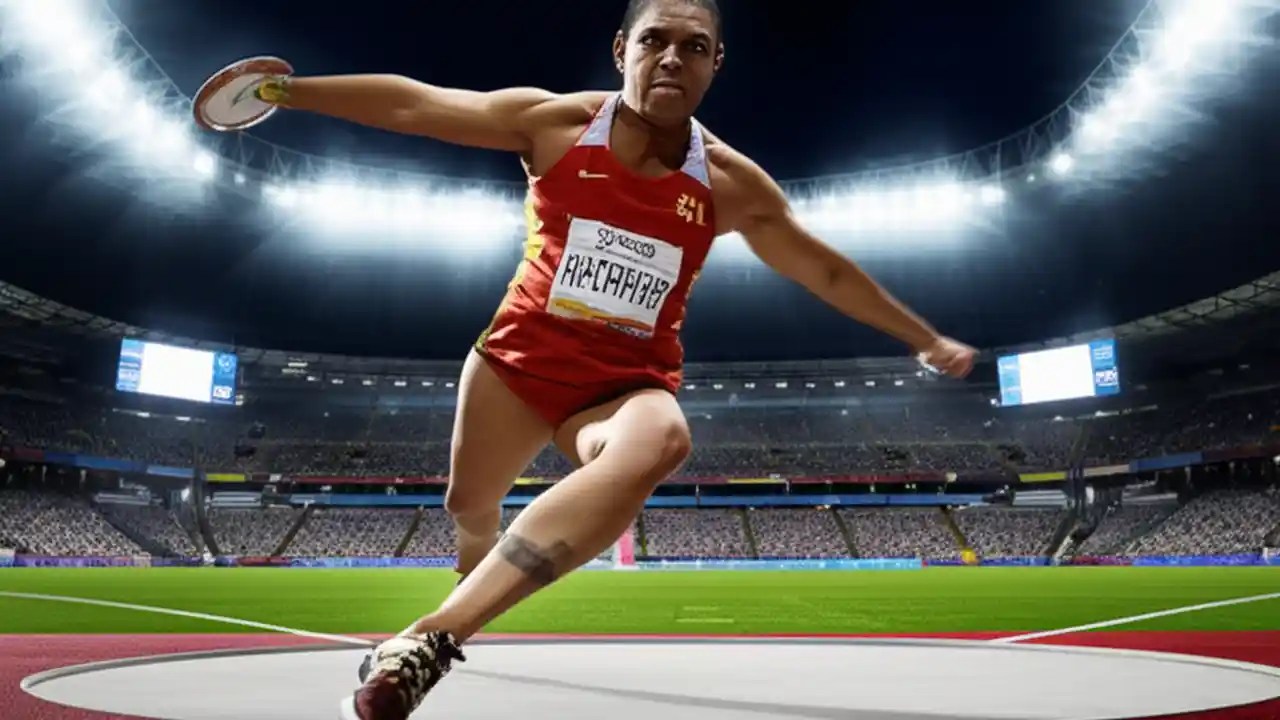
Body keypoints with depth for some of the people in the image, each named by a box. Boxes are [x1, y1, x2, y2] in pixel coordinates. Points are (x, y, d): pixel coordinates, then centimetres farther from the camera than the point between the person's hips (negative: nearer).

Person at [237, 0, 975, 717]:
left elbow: (828, 271, 7)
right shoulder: (554, 122, -6)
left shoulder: (732, 183, -3)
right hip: (521, 354, 1)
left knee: (660, 442, -35)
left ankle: (431, 639, -40)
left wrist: (926, 338, 13)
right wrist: (285, 90, 1)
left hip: (629, 381, -1)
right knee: (472, 508, 9)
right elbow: (411, 103, 0)